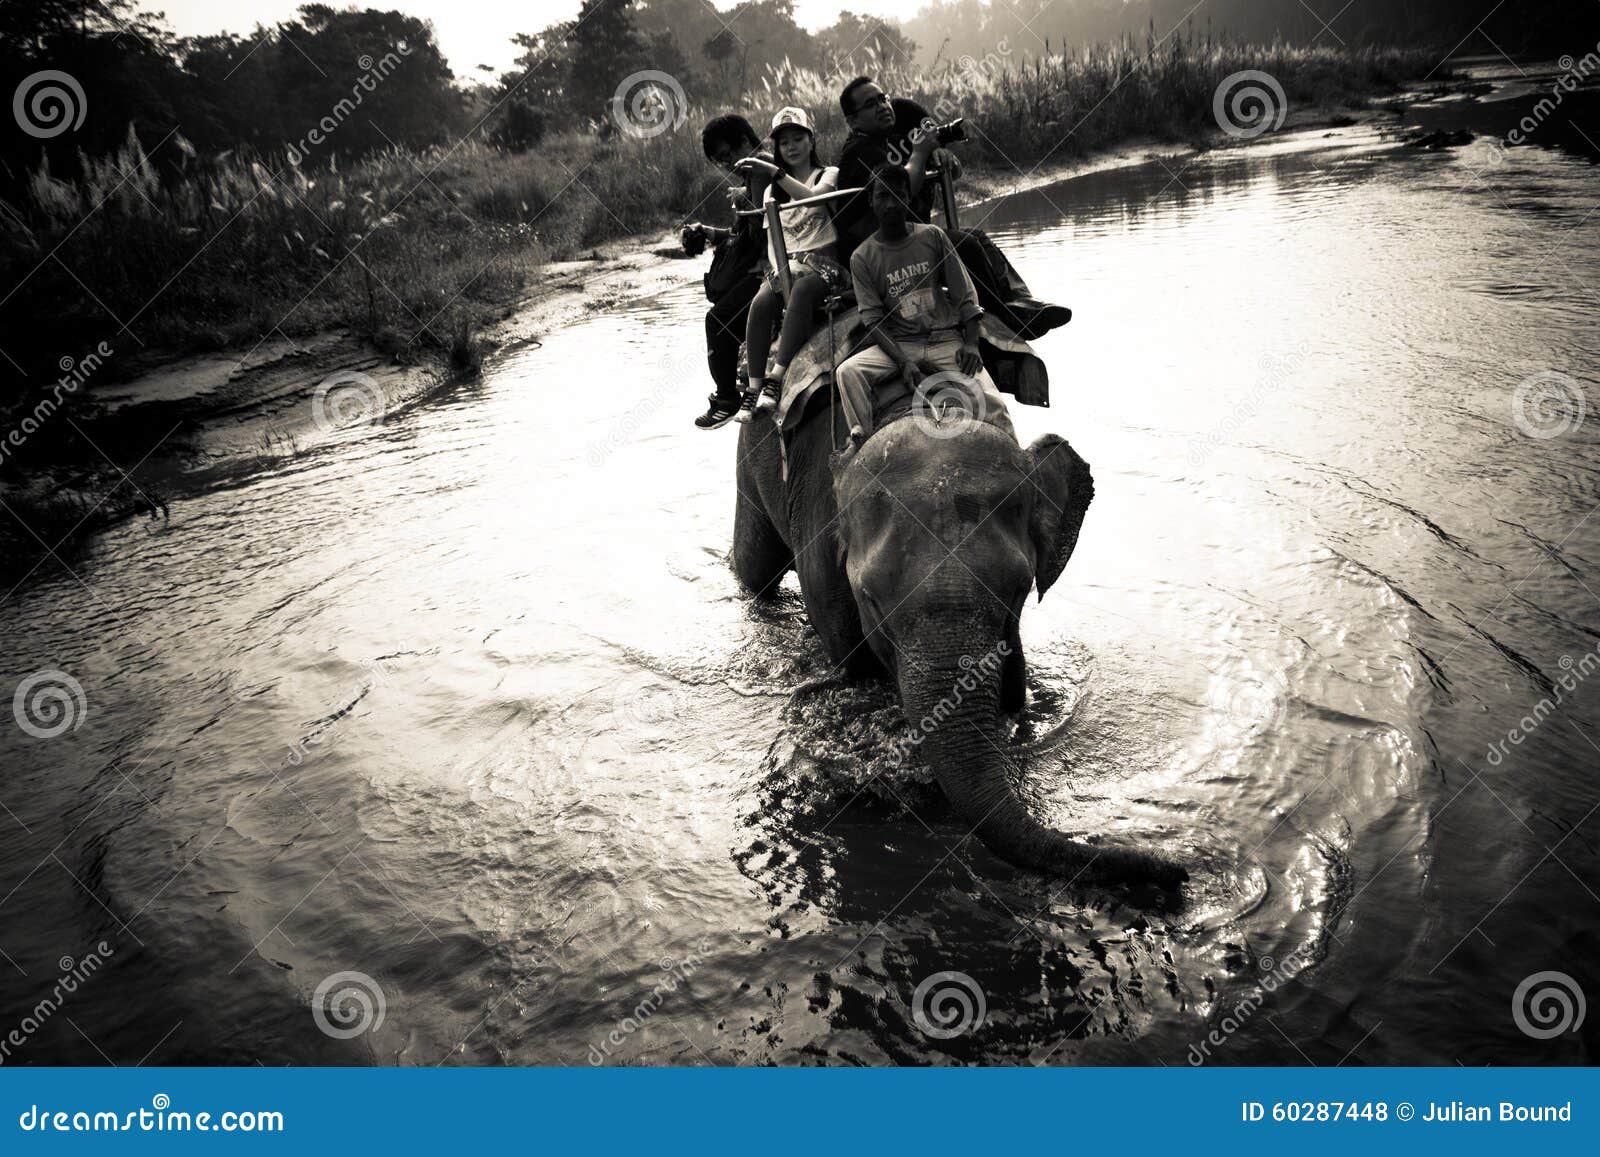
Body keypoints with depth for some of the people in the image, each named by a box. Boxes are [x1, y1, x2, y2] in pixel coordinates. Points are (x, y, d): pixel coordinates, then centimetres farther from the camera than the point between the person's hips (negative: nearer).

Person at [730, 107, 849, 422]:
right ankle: (754, 386, -32)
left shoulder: (829, 174, 10)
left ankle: (775, 378, -46)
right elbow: (772, 239, 13)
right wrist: (779, 270, -8)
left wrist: (775, 172, -24)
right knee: (761, 302, -31)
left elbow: (813, 197, -14)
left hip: (822, 262, -3)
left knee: (802, 290, -39)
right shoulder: (772, 191, 21)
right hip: (785, 265, 3)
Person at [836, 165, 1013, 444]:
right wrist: (903, 362, -18)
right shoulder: (862, 257, 1)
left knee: (991, 404, -22)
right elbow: (873, 320, -3)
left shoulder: (933, 237, 3)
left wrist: (971, 344, -9)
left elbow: (965, 295, 5)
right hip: (898, 345, 1)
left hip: (948, 340, 0)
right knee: (848, 371, -27)